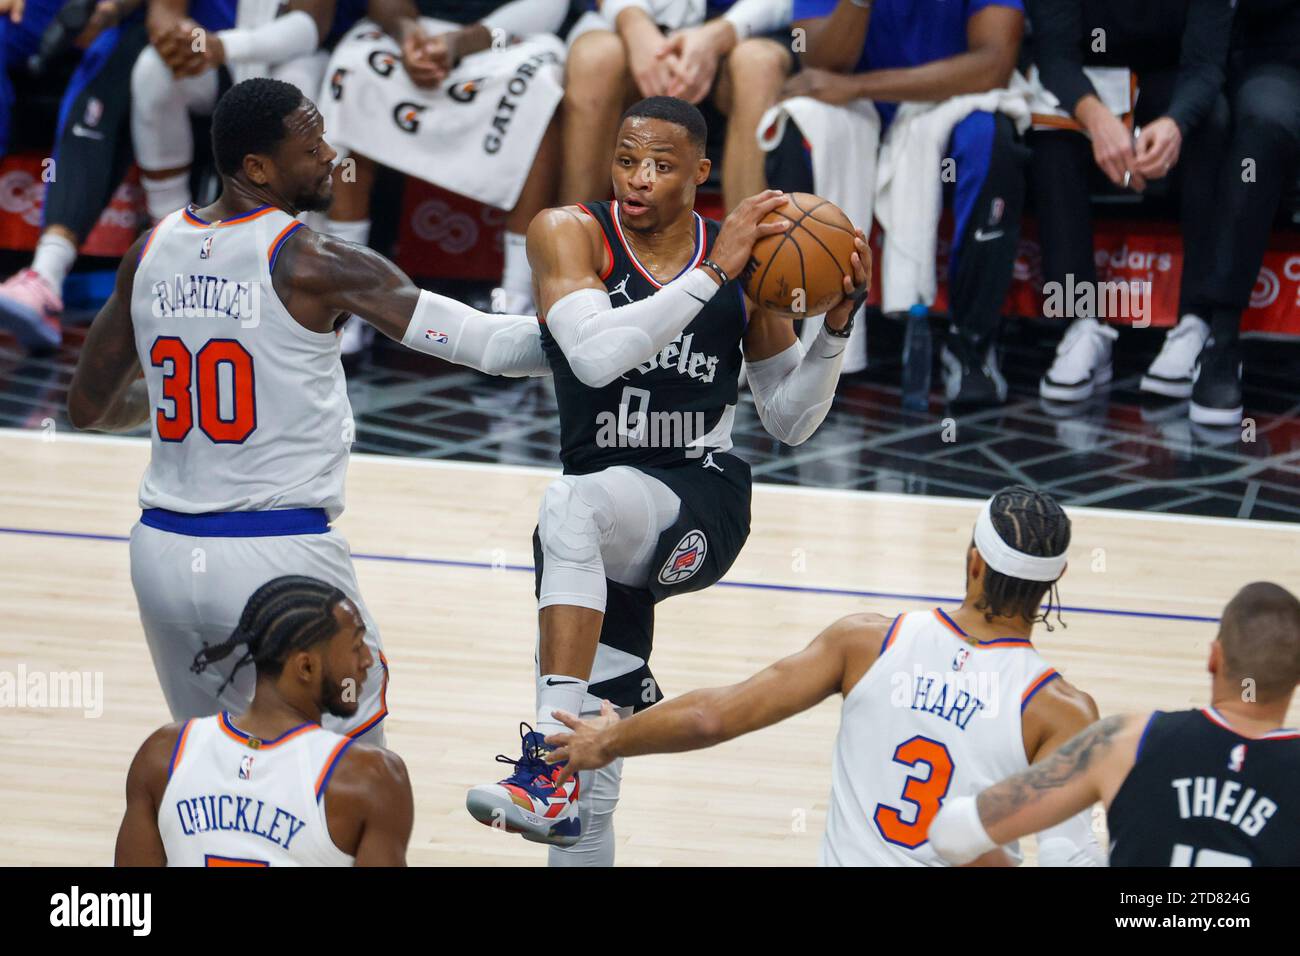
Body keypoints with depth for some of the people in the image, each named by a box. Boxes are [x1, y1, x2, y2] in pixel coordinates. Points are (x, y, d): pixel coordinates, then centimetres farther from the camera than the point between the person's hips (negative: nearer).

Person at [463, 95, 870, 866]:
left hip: (705, 505, -2)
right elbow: (596, 355, -22)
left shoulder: (746, 258, 1)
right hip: (605, 539, 2)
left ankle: (551, 755, -44)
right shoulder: (571, 234, -3)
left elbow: (793, 421, 8)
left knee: (575, 504, -37)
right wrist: (711, 276, -24)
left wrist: (839, 321, -7)